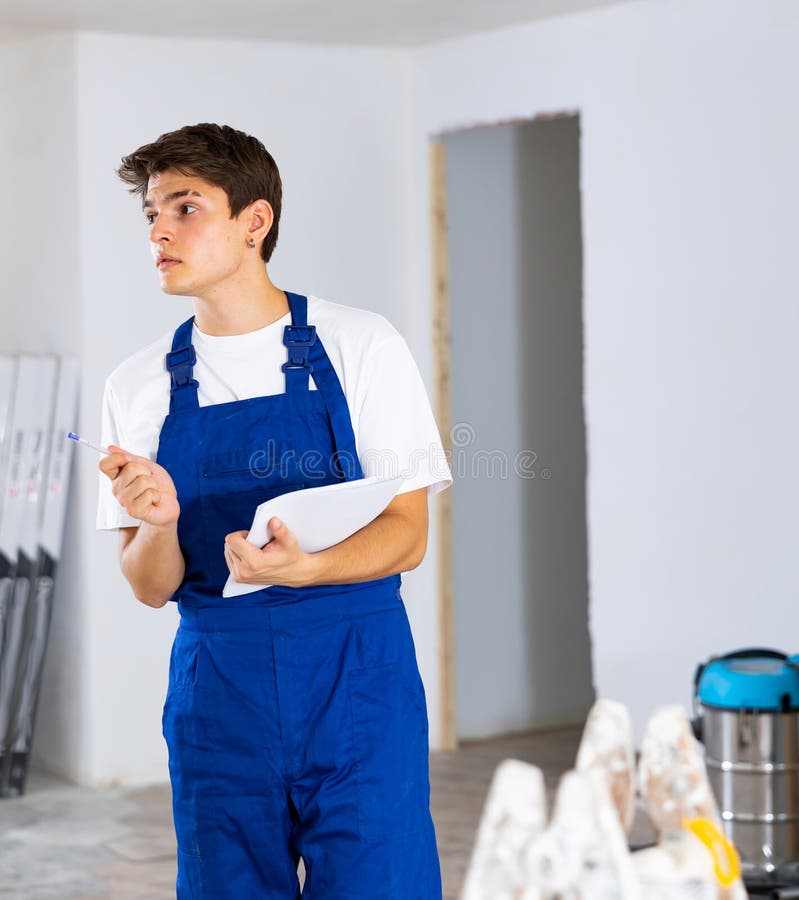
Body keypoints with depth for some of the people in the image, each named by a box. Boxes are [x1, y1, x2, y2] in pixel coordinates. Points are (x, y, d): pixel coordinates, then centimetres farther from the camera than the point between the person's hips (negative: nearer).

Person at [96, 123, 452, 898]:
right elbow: (151, 587, 6)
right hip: (217, 694, 3)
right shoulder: (139, 387, 7)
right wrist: (158, 523, -17)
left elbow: (407, 535, -4)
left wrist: (303, 567, -23)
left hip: (357, 685, -2)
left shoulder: (359, 347, -1)